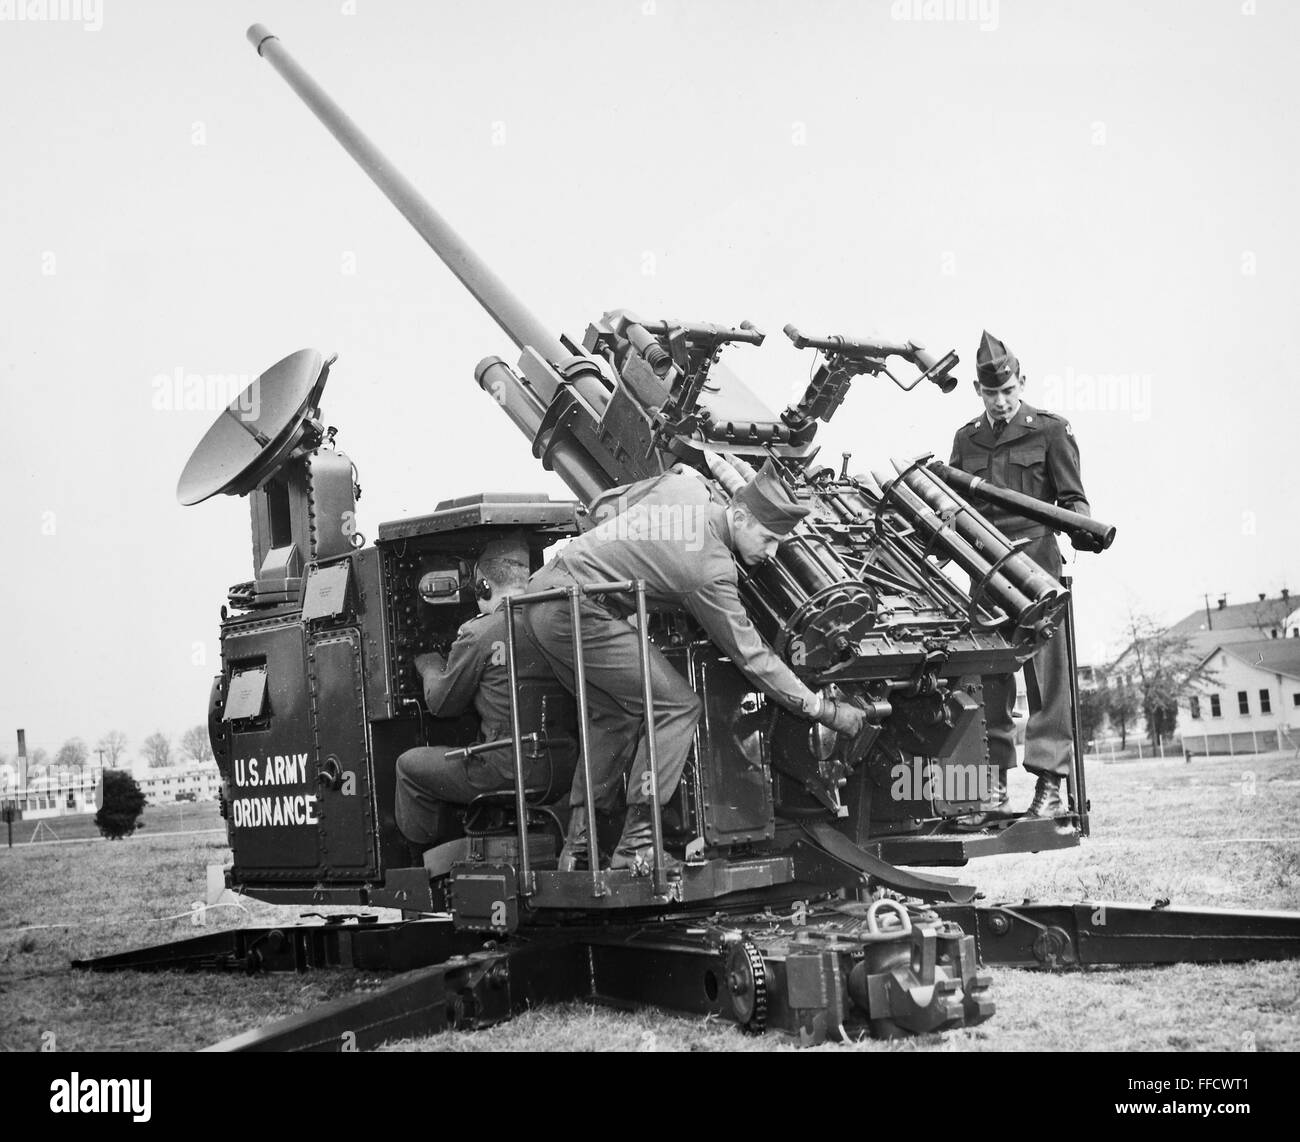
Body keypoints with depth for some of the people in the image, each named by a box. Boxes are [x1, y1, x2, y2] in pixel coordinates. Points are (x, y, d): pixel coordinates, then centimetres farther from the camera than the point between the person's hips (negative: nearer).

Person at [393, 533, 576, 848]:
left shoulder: (479, 633, -10)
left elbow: (441, 703, 3)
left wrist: (429, 664, 24)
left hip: (510, 773, -7)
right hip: (565, 771, 7)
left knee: (410, 765, 14)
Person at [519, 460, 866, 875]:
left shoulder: (685, 485, 5)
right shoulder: (711, 571, -15)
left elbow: (602, 508, 17)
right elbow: (750, 656, -8)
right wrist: (825, 709, -3)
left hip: (541, 588, 10)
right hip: (577, 613, -10)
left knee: (614, 716, 19)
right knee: (678, 706, -7)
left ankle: (577, 847, 18)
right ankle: (636, 846, -8)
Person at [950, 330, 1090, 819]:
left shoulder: (1049, 430, 5)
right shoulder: (966, 438, 17)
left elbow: (1071, 497, 3)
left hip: (1035, 559, -4)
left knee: (1046, 674, -6)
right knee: (990, 676, 3)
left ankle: (1050, 786, -5)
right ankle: (995, 786, 8)